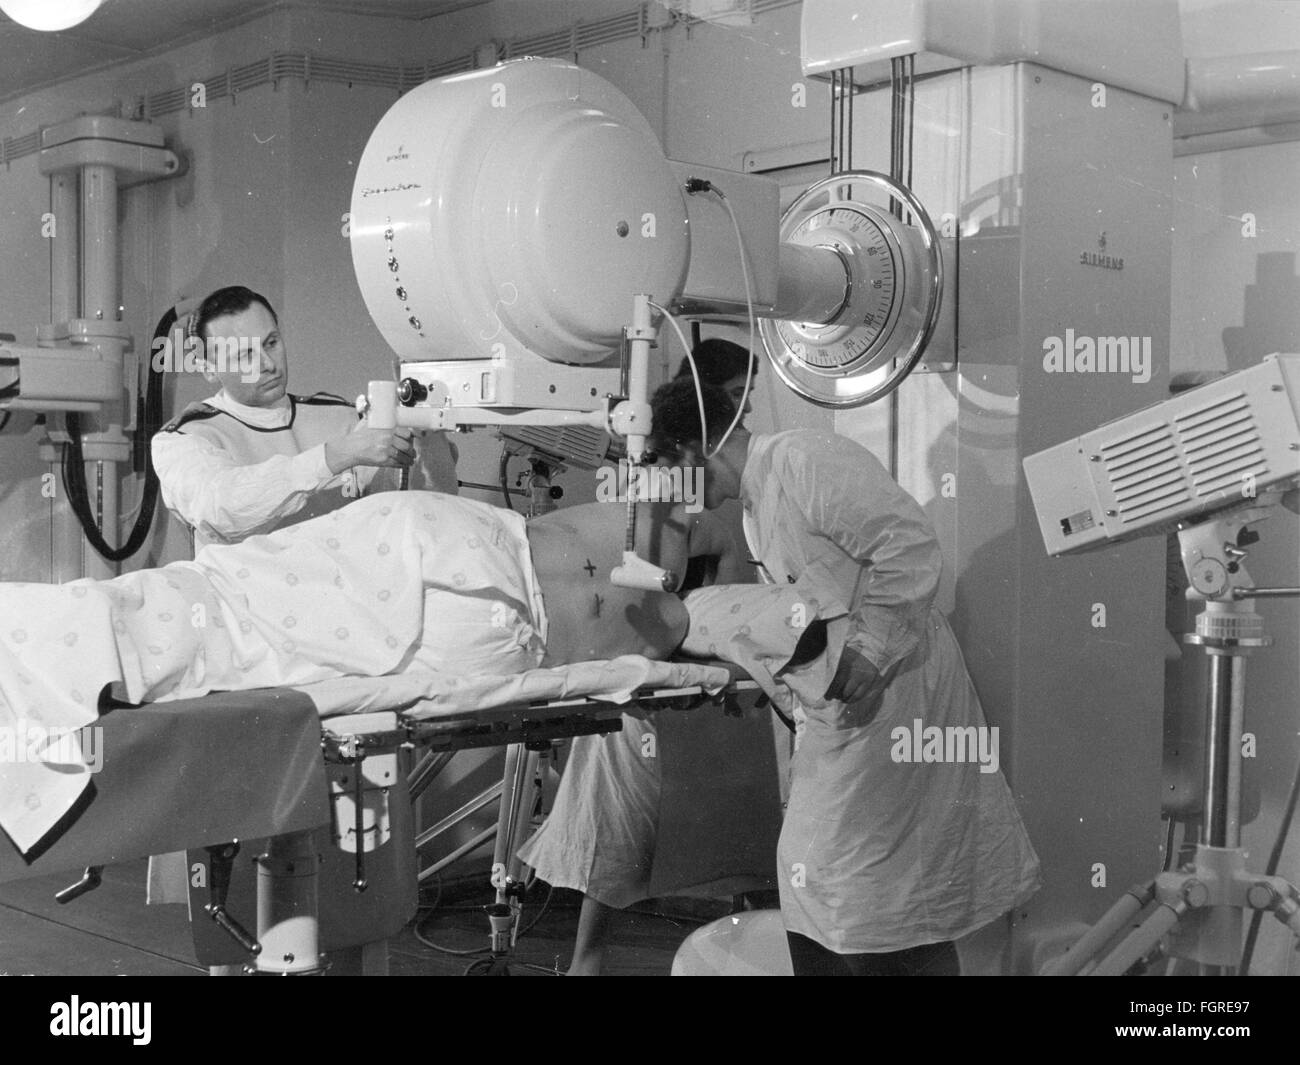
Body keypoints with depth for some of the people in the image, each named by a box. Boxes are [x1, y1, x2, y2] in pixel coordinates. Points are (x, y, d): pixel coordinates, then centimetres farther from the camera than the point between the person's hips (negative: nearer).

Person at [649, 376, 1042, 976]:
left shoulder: (805, 460, -15)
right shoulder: (754, 509, 16)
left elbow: (912, 551, -21)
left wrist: (872, 655, -24)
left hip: (888, 690, -10)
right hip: (832, 704, 10)